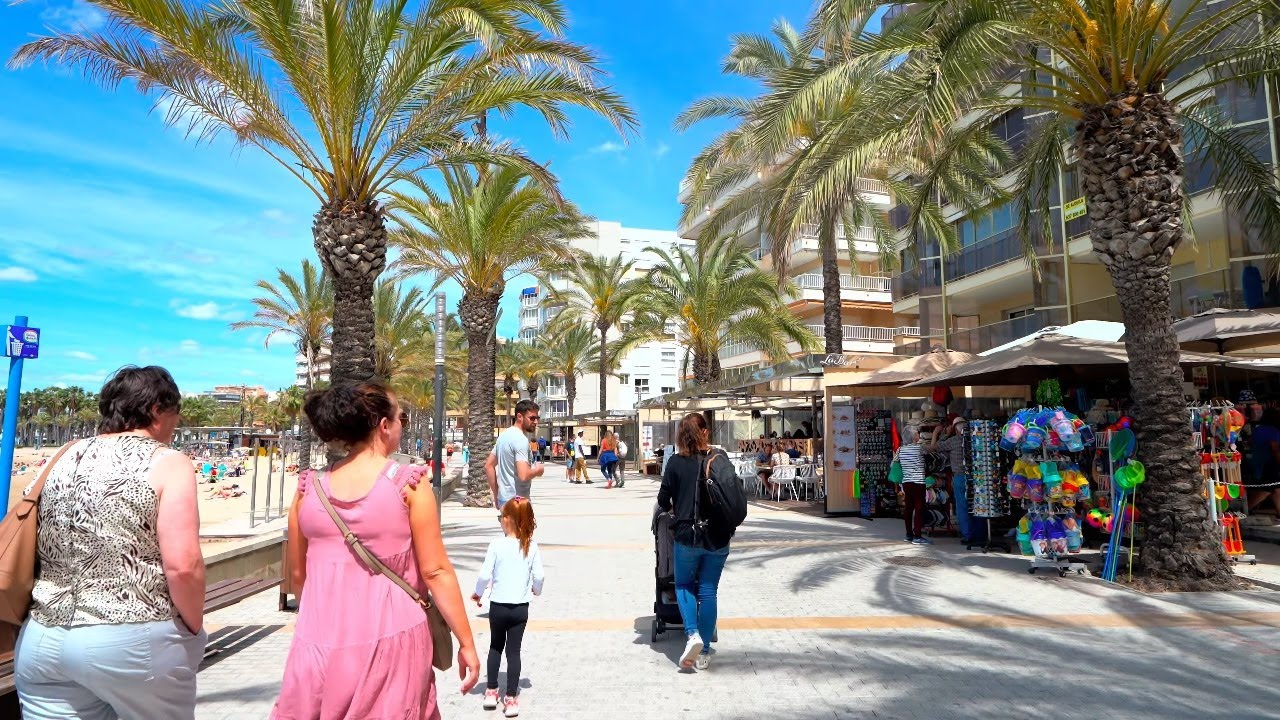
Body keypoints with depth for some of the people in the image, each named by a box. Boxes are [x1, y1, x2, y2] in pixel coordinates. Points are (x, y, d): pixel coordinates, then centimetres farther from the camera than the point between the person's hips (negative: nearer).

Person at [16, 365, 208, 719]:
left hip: (42, 638, 6)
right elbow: (182, 566, -18)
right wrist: (194, 629, -4)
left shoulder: (66, 457, 8)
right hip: (135, 640, -5)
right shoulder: (168, 463, -11)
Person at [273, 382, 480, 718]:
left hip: (321, 643, 3)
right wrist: (466, 643, -3)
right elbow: (435, 571, -11)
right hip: (391, 641, -2)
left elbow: (298, 575, 10)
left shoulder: (310, 486, 0)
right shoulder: (408, 484, -11)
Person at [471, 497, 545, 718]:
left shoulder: (497, 545, -14)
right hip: (520, 607, 1)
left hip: (498, 606, -1)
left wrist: (478, 593, 6)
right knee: (514, 650, 10)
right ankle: (511, 698, 14)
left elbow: (485, 575, -14)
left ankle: (491, 691, 28)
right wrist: (536, 590, 17)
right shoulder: (532, 547, -8)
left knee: (495, 647, 21)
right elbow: (538, 576, -5)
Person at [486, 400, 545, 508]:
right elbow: (523, 475, -28)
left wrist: (496, 495, 17)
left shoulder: (504, 435, 11)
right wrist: (538, 470, -7)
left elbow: (488, 466, 16)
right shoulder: (521, 439, -18)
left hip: (504, 498, 10)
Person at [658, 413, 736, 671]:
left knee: (684, 585, 19)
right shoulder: (721, 459, -3)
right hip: (718, 538, 2)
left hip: (688, 536, -2)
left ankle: (692, 634, -2)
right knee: (708, 592, 12)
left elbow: (663, 500, -3)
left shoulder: (676, 462, -8)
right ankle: (704, 653, 16)